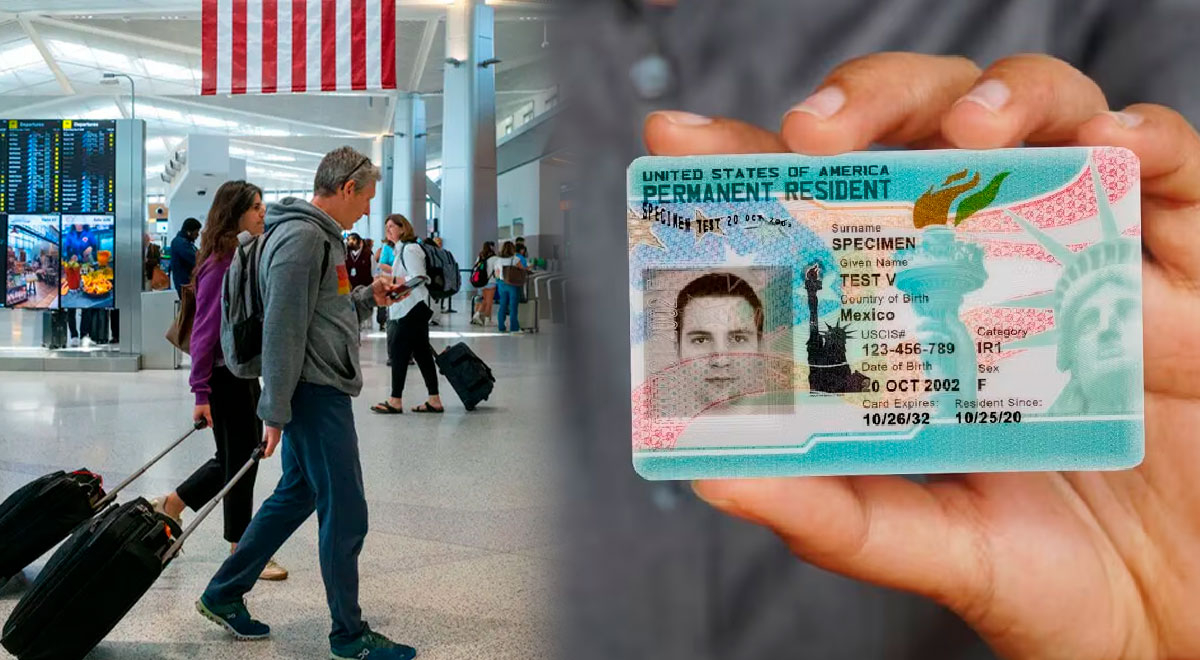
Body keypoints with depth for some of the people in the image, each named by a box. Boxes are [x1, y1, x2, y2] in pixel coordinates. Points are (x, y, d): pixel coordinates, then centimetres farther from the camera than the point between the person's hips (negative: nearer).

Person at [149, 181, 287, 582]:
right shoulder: (221, 263, -17)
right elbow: (205, 329, -18)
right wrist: (202, 392, -19)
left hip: (246, 374, 9)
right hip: (227, 378, -9)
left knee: (234, 459, 20)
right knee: (240, 462, 3)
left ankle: (170, 505, 38)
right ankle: (242, 550, 17)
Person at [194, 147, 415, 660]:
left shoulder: (321, 236, 17)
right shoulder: (302, 237, -16)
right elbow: (283, 329, -20)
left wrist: (368, 298, 10)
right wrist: (276, 411, -19)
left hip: (322, 391, 11)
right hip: (316, 392, -11)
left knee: (297, 495, 19)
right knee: (345, 513, -1)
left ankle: (223, 595, 31)